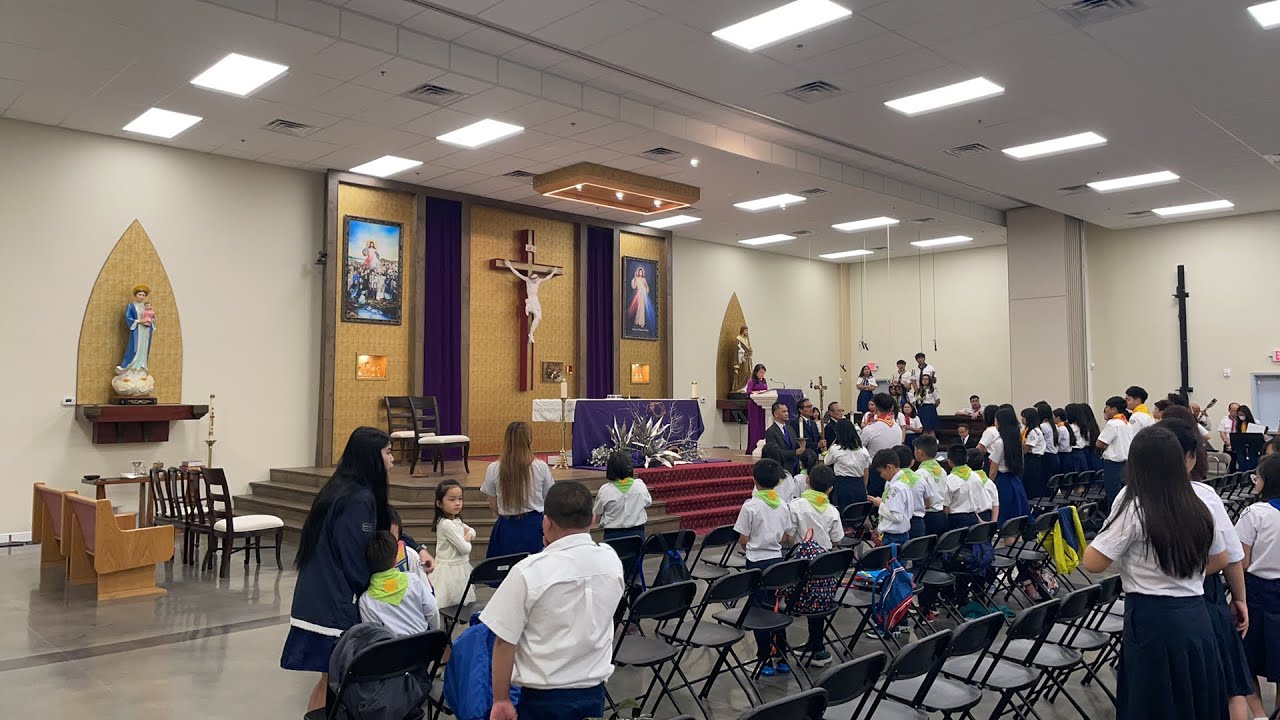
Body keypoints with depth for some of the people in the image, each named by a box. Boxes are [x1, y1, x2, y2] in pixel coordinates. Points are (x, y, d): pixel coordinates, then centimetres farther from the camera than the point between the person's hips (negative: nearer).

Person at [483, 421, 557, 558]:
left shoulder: (493, 469, -6)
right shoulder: (541, 467, -7)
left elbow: (494, 507, 2)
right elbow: (548, 500, 4)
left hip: (506, 527, 0)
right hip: (534, 525, 0)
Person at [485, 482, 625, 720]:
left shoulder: (528, 572, -19)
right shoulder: (612, 562, -5)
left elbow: (505, 642, -14)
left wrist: (501, 700, -2)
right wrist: (556, 549, 6)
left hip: (544, 699, -4)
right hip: (594, 693, 4)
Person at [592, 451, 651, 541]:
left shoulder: (604, 490, -13)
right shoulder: (640, 485, -6)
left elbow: (596, 516, -1)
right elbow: (648, 504, 12)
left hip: (613, 535, -2)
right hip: (637, 533, 2)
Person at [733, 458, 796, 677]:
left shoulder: (750, 506, -15)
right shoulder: (783, 506, 1)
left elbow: (743, 540, -12)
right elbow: (787, 537, 6)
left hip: (757, 562, -5)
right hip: (777, 559, 5)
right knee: (776, 607, 15)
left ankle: (765, 660, 9)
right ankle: (781, 657, 21)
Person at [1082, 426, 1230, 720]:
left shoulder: (1132, 509, -14)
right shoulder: (1197, 508, 5)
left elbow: (1092, 563, -15)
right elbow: (1220, 560, 19)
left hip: (1153, 620, -6)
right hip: (1196, 617, 6)